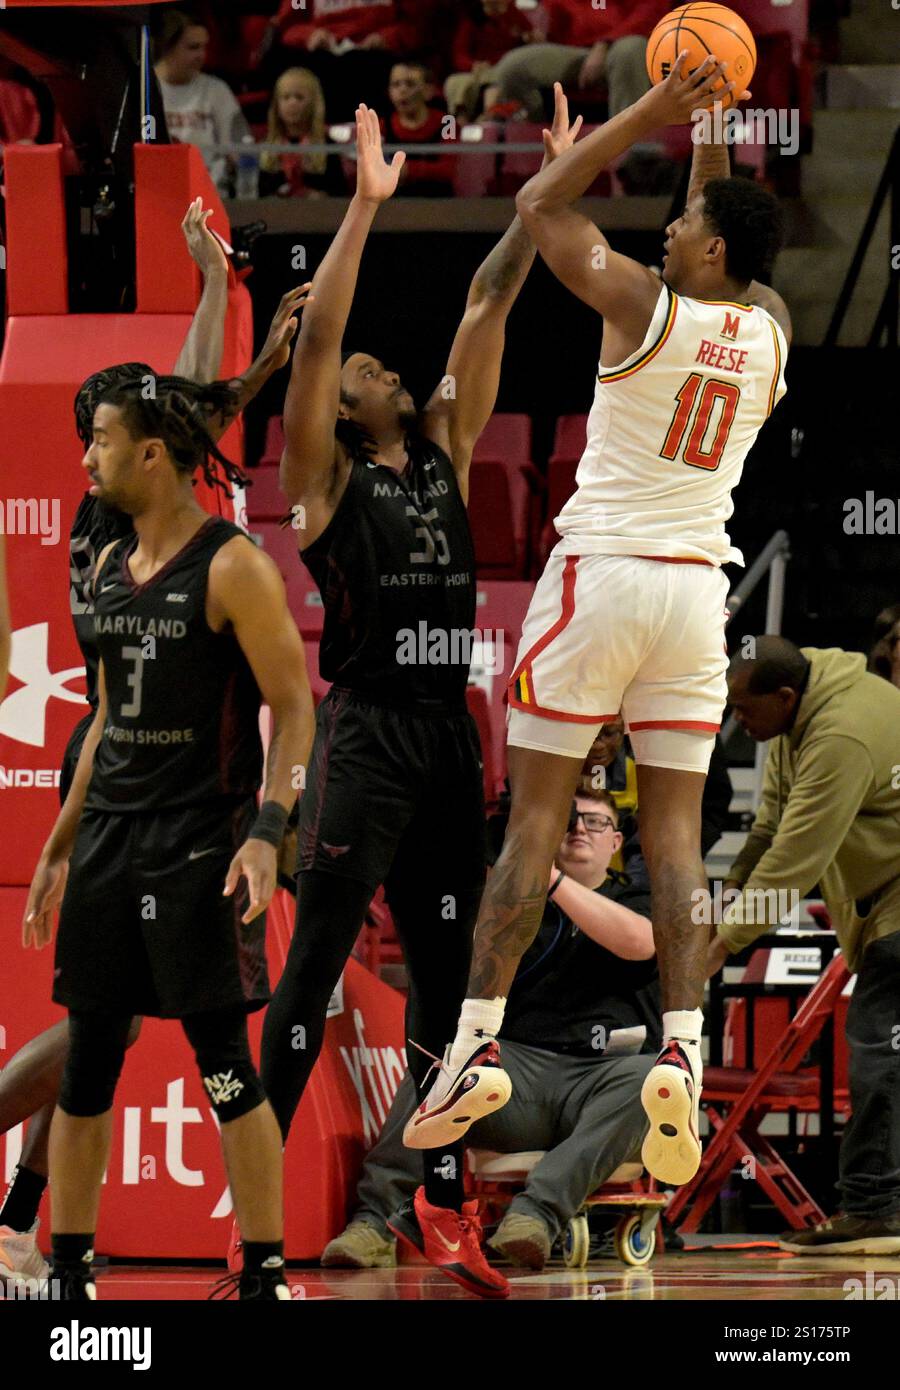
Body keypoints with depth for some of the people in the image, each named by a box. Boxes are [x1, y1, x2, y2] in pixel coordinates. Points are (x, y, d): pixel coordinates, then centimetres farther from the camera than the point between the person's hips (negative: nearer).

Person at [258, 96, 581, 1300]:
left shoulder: (446, 453, 15)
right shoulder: (325, 475, 0)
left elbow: (486, 309, 12)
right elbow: (317, 334, -12)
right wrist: (365, 206, -17)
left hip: (449, 735, 6)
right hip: (366, 737, -6)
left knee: (445, 970, 7)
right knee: (314, 968, -5)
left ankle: (438, 1200, 10)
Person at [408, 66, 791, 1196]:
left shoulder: (646, 306, -11)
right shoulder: (769, 332, 5)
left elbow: (541, 204, 0)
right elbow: (730, 247, 28)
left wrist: (653, 113, 2)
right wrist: (708, 131, 26)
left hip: (601, 577, -4)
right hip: (698, 586, 4)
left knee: (534, 817, 0)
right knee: (674, 832, 3)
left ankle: (476, 1043, -3)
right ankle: (682, 1049, -12)